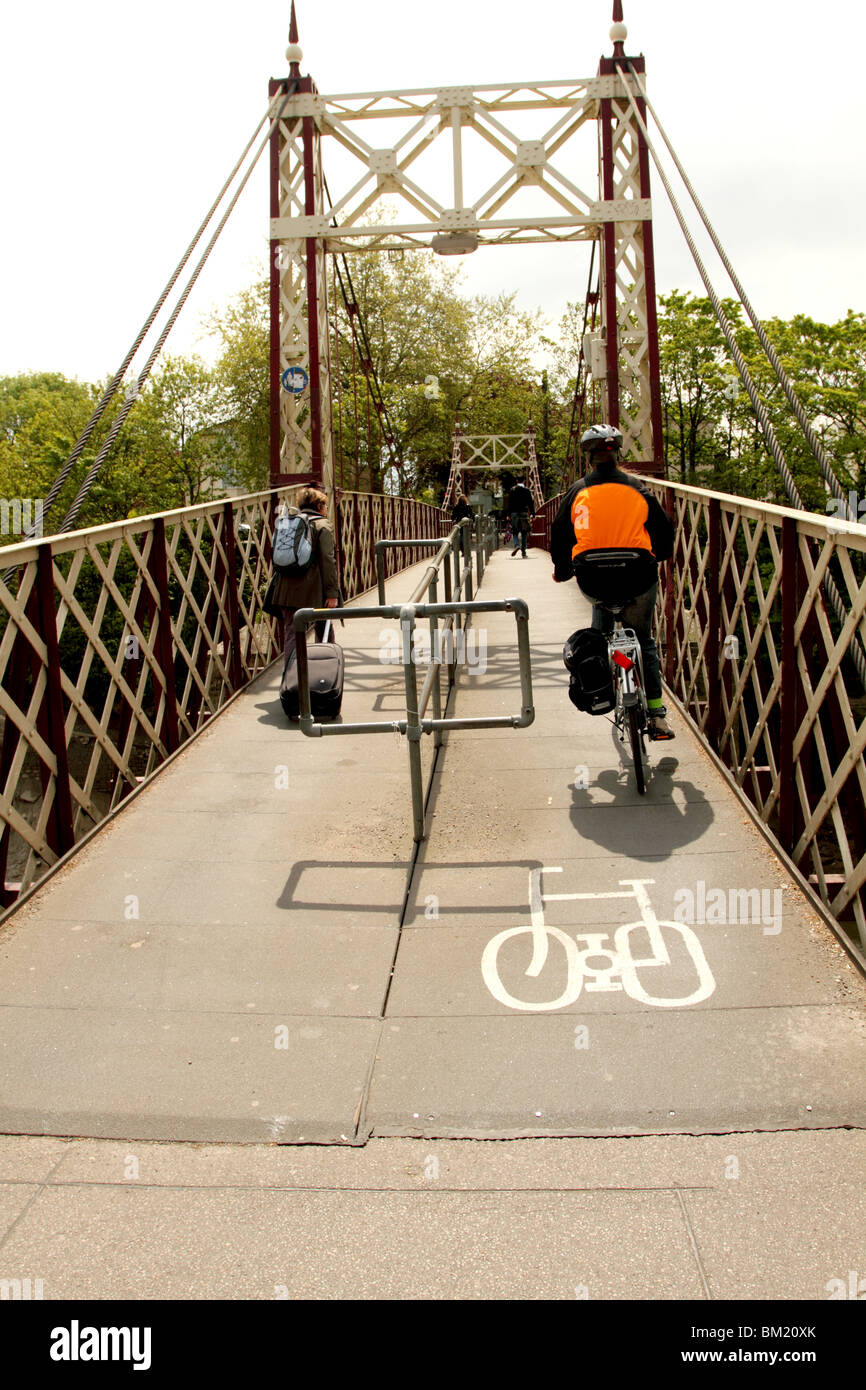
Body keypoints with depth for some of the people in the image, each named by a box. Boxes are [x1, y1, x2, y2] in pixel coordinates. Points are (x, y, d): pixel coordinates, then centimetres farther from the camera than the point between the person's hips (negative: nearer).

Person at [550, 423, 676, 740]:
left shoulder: (577, 491, 8)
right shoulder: (637, 488, 8)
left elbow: (560, 536, 13)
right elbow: (664, 529, 14)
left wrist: (561, 569, 32)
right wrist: (658, 557, 35)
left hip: (592, 579, 0)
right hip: (637, 578, 0)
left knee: (602, 601, 36)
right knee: (643, 639, 21)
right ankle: (657, 715, 15)